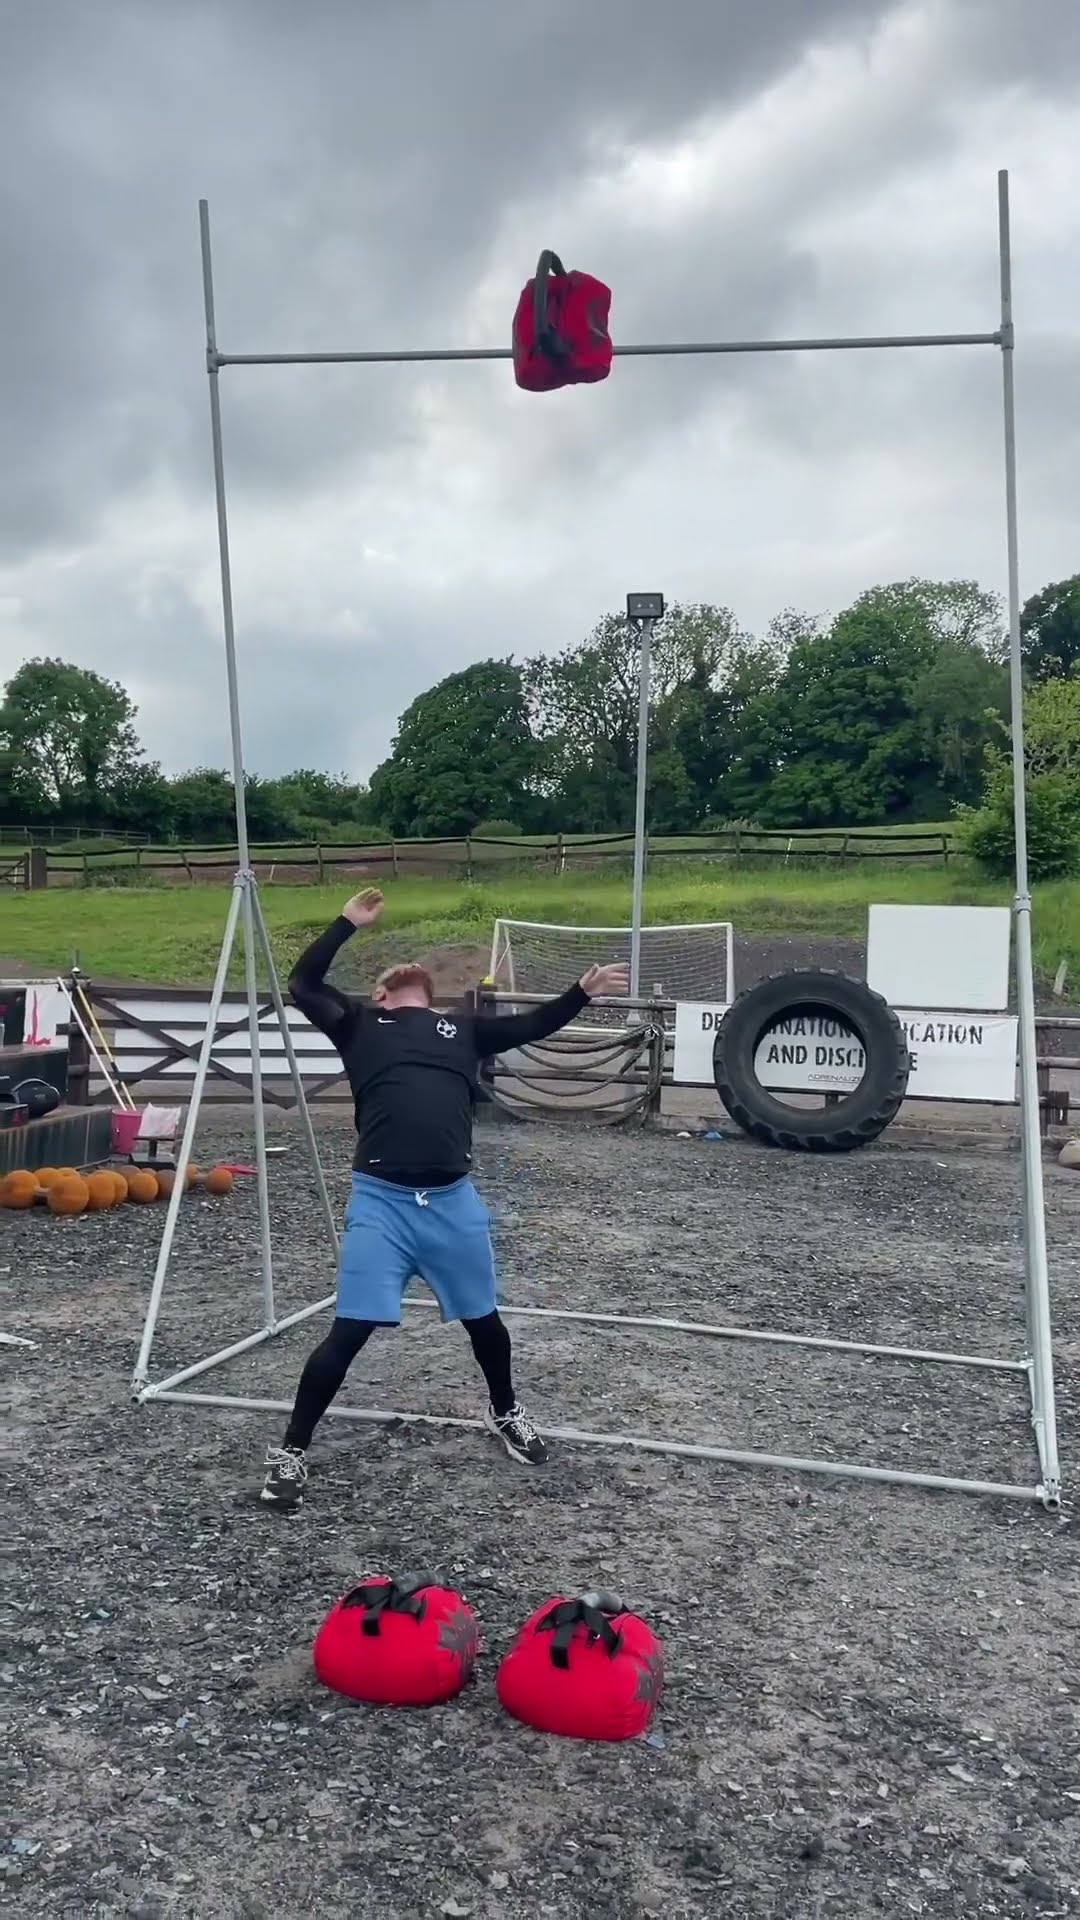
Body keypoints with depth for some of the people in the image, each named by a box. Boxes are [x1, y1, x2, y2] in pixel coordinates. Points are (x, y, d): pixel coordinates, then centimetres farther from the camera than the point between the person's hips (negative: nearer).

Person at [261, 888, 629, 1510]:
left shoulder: (463, 1029, 18)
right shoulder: (360, 1023, 12)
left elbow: (533, 1025, 22)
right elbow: (303, 984, 4)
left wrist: (584, 991, 12)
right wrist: (351, 922, 6)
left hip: (454, 1202, 3)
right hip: (380, 1201, -3)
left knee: (483, 1318, 19)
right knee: (349, 1331, -6)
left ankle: (505, 1413, 45)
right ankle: (291, 1452, 11)